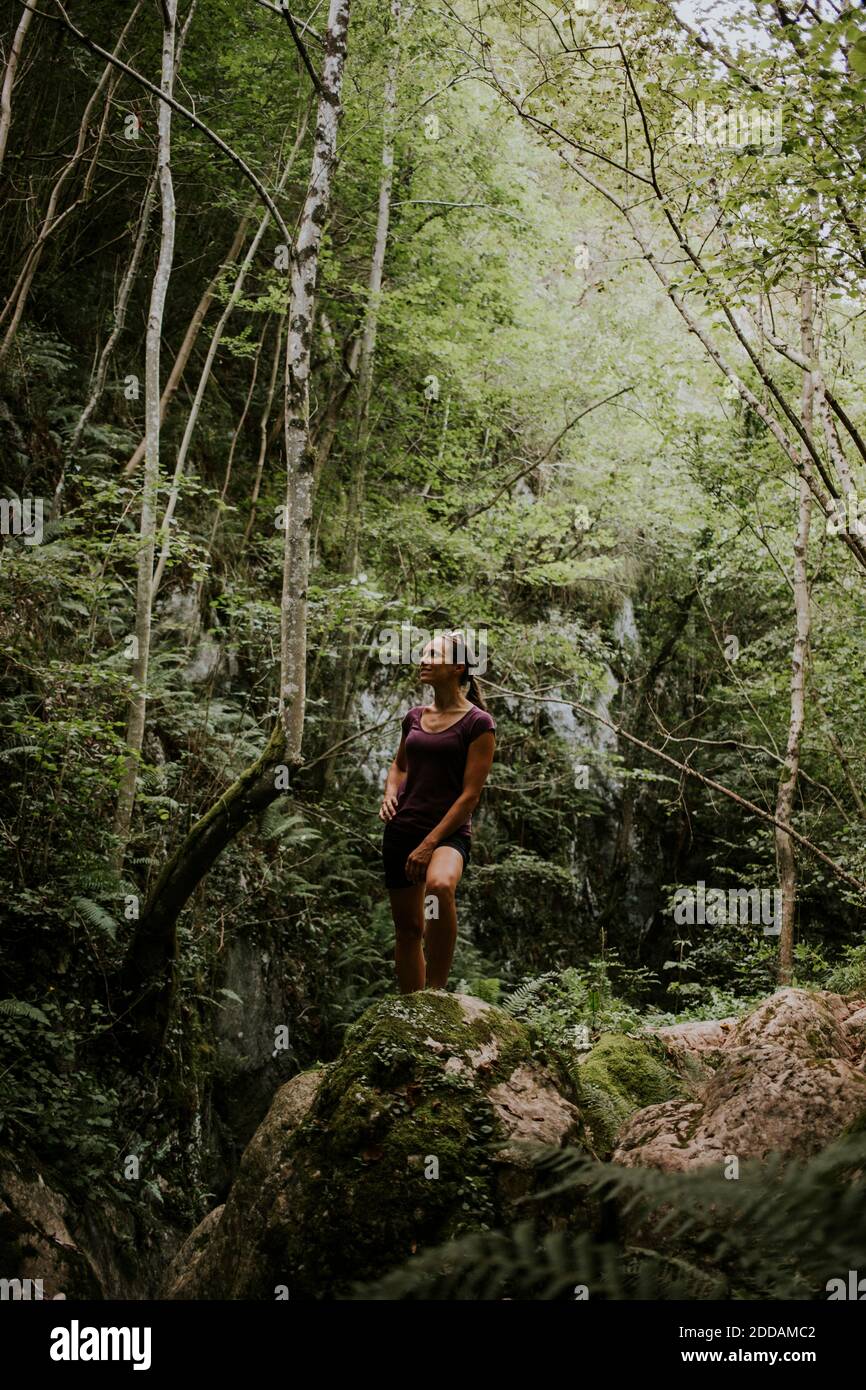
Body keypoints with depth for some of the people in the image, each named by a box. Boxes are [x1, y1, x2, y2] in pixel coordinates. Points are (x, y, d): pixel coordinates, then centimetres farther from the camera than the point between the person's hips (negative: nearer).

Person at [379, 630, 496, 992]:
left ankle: (436, 990, -28)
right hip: (401, 828, 6)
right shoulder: (415, 717, 12)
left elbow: (470, 794, -11)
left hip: (448, 832, -6)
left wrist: (430, 844, -17)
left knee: (440, 886, -37)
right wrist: (390, 795, 6)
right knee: (407, 927, 9)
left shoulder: (478, 723, -6)